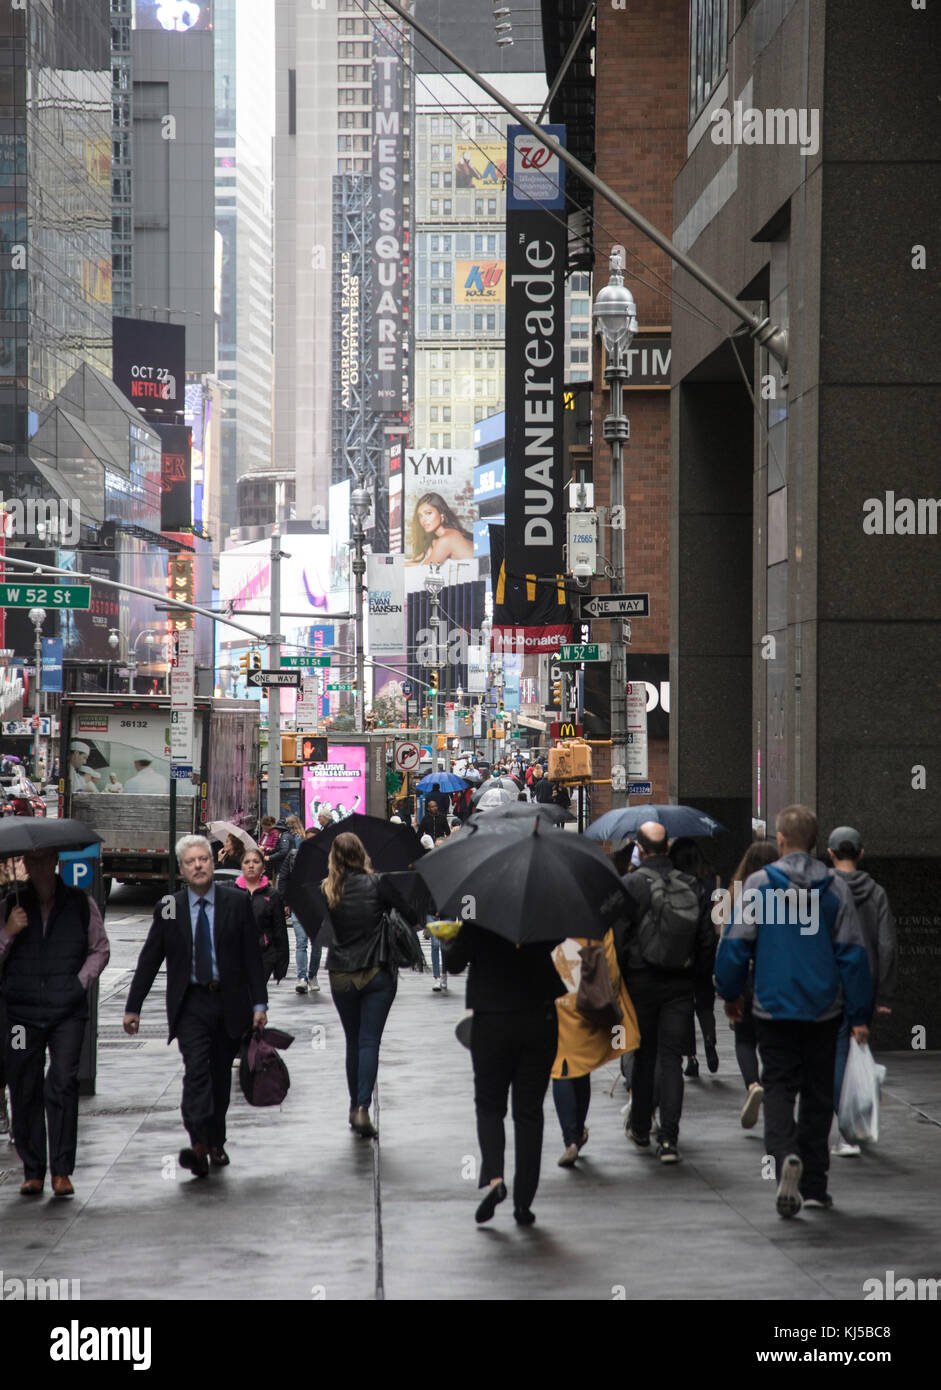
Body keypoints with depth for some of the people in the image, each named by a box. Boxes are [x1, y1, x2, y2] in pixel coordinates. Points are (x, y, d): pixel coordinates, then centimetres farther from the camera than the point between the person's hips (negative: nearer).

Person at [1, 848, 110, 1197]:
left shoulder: (81, 903, 6)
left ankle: (61, 1171, -6)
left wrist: (81, 981, 1)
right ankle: (32, 1171, 11)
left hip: (67, 1012, -1)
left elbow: (100, 949, 15)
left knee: (63, 1085, -12)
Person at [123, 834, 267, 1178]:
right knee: (196, 1070, -17)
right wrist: (133, 1007, 6)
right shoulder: (168, 908, 3)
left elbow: (252, 956, 3)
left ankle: (216, 1143, 21)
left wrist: (259, 1004, -3)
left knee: (221, 1075, 8)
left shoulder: (237, 903, 3)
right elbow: (149, 960, 7)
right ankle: (198, 1146, -27)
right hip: (190, 1004, -1)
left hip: (229, 1002, 1)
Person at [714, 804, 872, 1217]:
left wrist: (730, 994, 12)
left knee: (778, 1087, 4)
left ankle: (786, 1155, -24)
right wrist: (859, 1016, 6)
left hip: (774, 1008, -2)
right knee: (818, 1093, 12)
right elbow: (853, 953, 2)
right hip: (824, 1011, 2)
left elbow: (735, 943, -4)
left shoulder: (758, 883, -5)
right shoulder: (835, 887, 1)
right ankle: (813, 1184, 14)